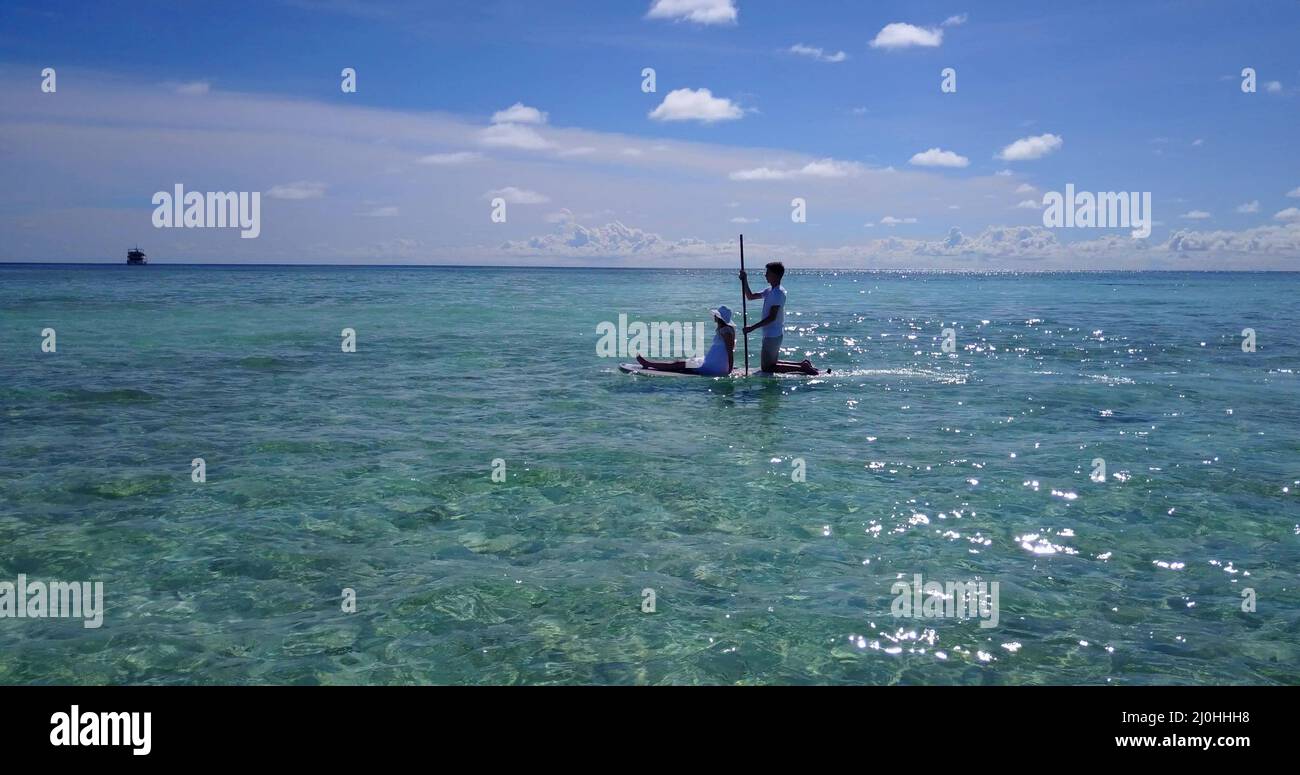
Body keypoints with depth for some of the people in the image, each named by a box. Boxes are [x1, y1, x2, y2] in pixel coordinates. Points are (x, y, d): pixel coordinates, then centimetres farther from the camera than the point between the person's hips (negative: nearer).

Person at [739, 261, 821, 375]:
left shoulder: (778, 293, -18)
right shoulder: (769, 290, 11)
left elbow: (772, 317, -23)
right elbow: (750, 296, 19)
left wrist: (752, 328, -23)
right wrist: (744, 281, 6)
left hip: (772, 335, -10)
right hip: (770, 334, 10)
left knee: (767, 368, -6)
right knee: (771, 364, 19)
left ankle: (802, 368, -9)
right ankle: (803, 364, 17)